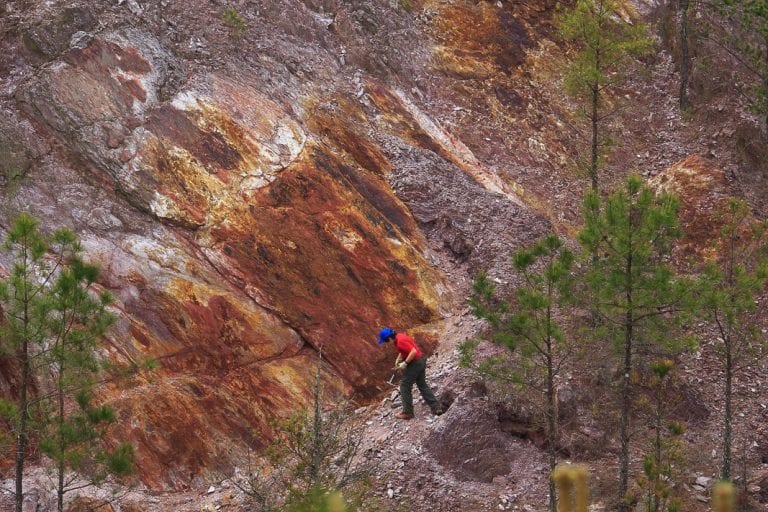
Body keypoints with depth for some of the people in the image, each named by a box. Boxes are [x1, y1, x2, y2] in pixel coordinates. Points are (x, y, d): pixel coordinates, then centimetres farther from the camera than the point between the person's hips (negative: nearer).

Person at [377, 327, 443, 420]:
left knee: (405, 387, 4)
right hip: (421, 360, 10)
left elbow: (413, 352, -31)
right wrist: (398, 359, 12)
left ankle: (407, 412, 12)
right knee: (422, 385, 18)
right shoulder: (399, 336, 6)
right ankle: (436, 407, 16)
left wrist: (405, 363, -23)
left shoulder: (400, 342, -25)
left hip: (415, 363, -10)